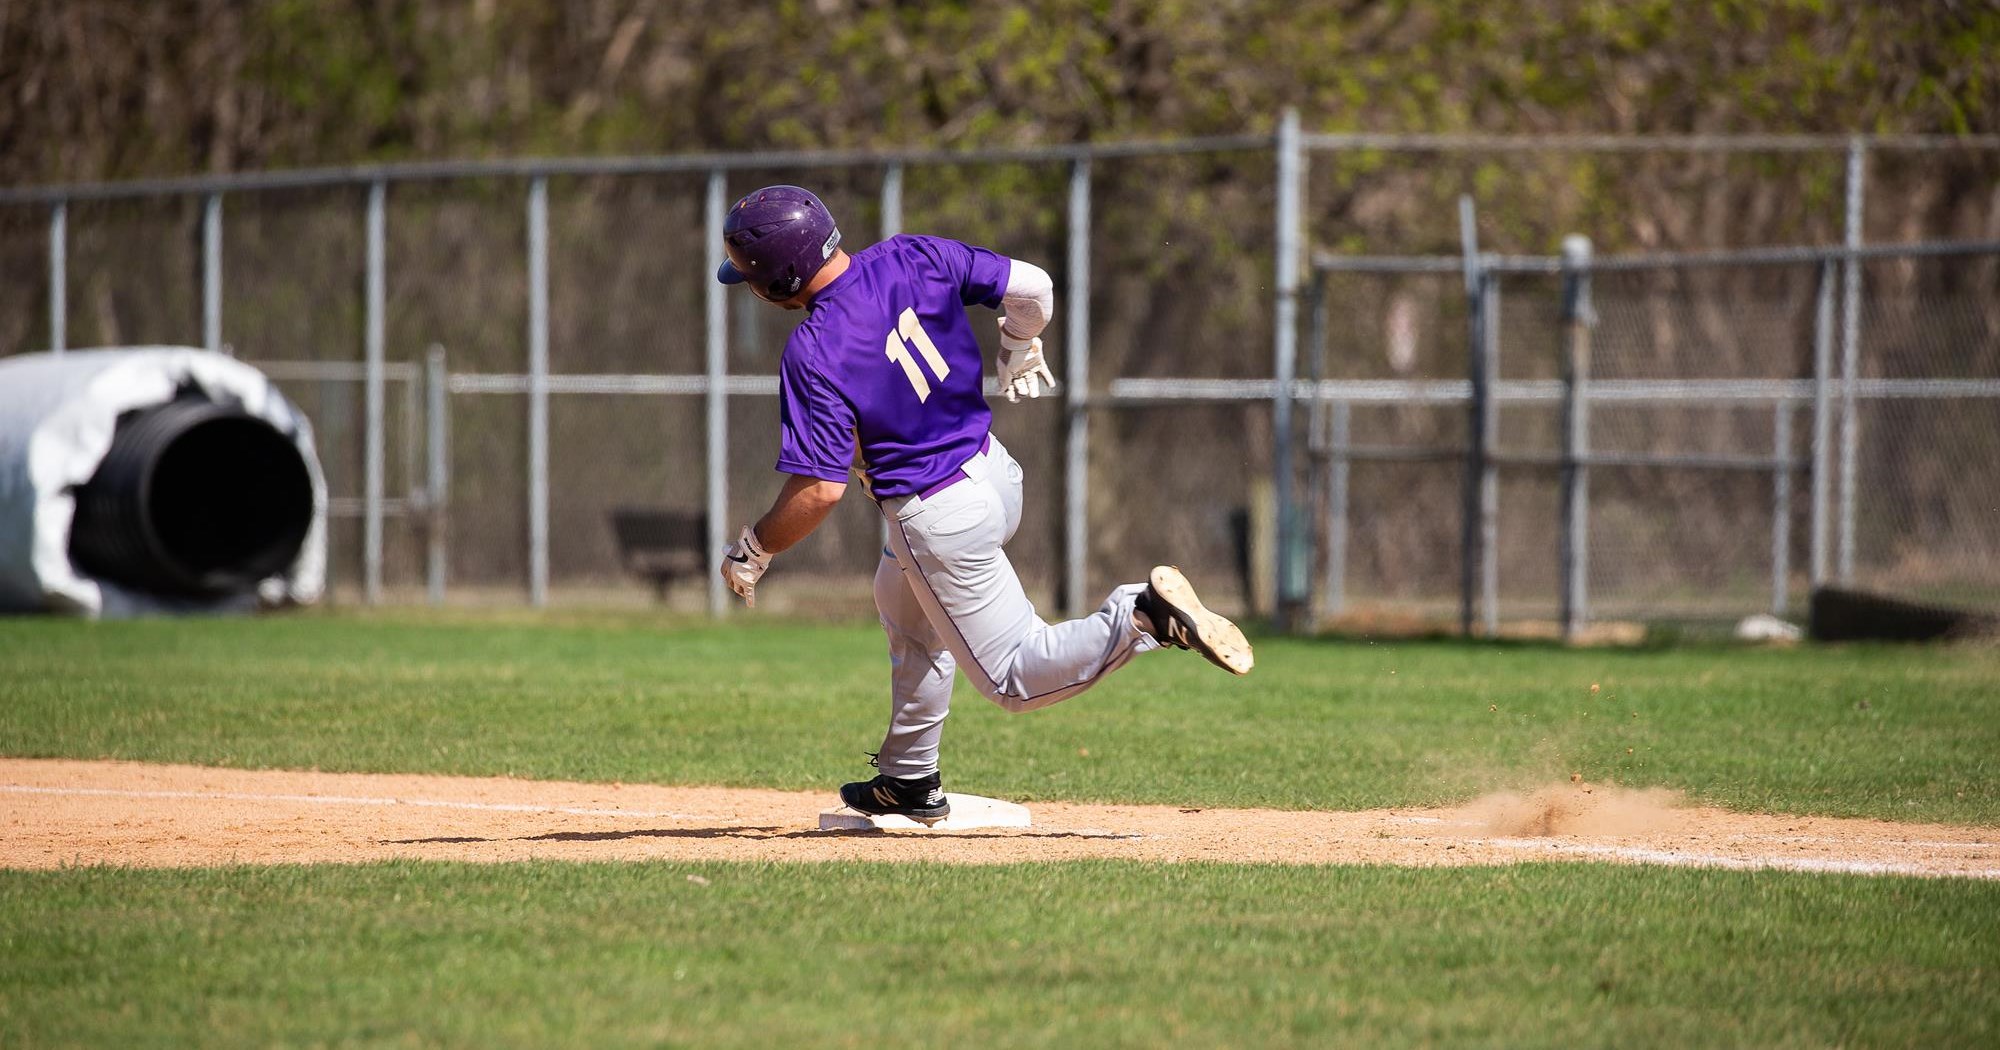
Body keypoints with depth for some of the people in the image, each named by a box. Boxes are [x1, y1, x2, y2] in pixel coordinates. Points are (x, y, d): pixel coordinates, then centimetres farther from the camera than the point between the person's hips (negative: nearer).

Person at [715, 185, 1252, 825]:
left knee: (1017, 680, 3)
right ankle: (910, 780, 39)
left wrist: (753, 551, -6)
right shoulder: (911, 260, -6)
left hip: (938, 517, -8)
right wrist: (1019, 352, 19)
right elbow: (1031, 287, -2)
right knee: (903, 605, 31)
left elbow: (820, 490, -23)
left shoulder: (813, 354, -23)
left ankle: (1146, 615, -18)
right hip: (996, 471, 8)